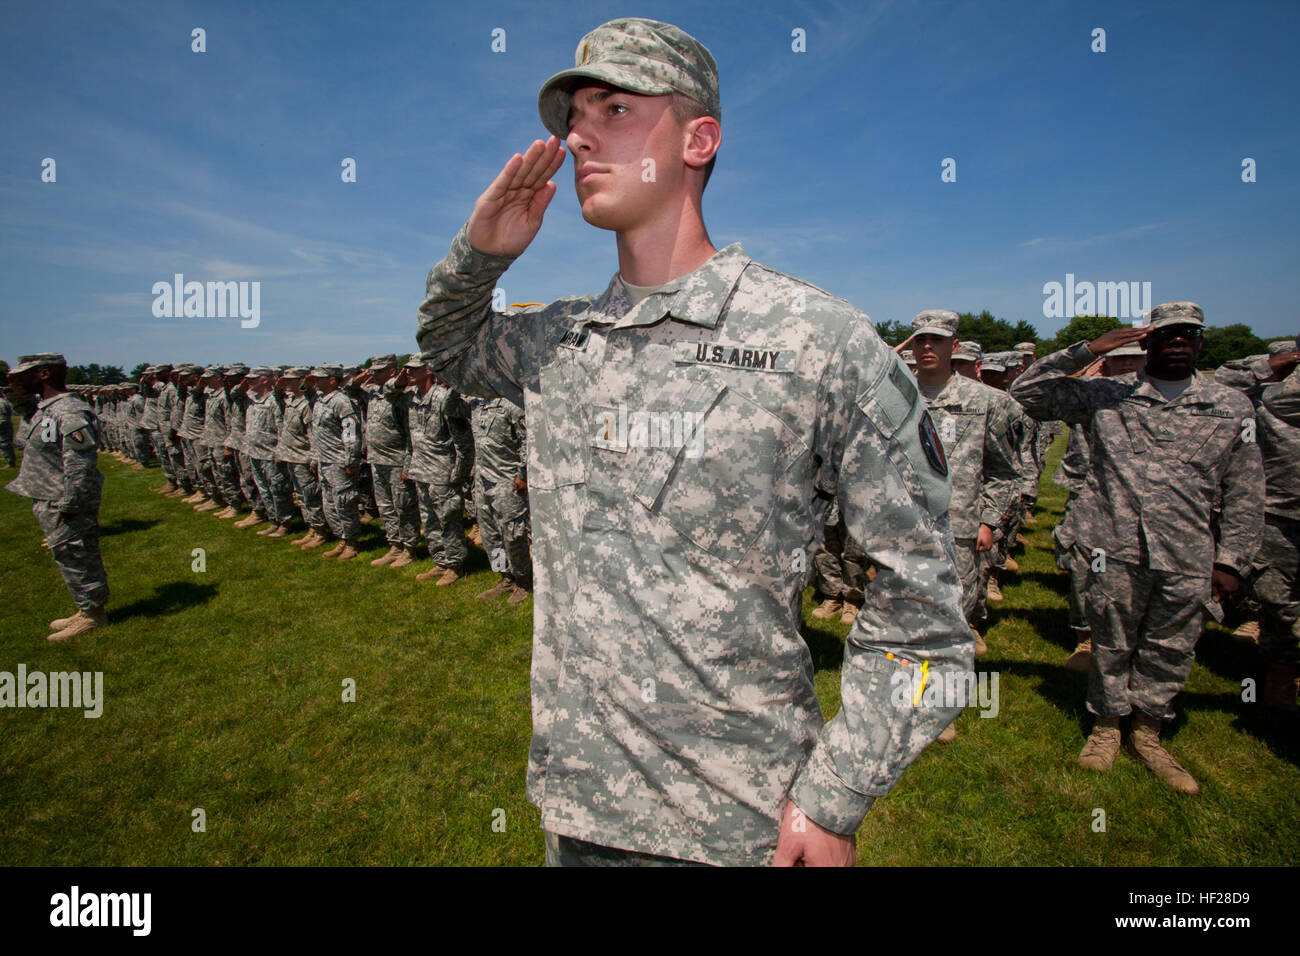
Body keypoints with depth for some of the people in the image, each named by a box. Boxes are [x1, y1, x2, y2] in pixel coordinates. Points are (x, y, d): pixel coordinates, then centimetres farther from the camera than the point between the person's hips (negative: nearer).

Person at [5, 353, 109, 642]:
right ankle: (87, 609, 29)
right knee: (69, 561, 17)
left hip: (66, 509, -10)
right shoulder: (45, 409, 11)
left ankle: (93, 614, 13)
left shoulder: (70, 413, -22)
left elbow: (80, 467, -25)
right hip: (48, 505, 10)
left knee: (76, 560, 1)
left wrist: (68, 506, -23)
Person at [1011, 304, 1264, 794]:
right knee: (1111, 645, 11)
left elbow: (1245, 493, 11)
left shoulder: (1233, 407, 9)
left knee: (1170, 652, 13)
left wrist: (1231, 561, 6)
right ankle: (1106, 725, 31)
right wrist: (1087, 350, -9)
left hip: (1187, 560, 2)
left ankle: (1146, 733, 33)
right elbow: (1027, 391, -3)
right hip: (1115, 551, -2)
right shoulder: (1105, 395, 2)